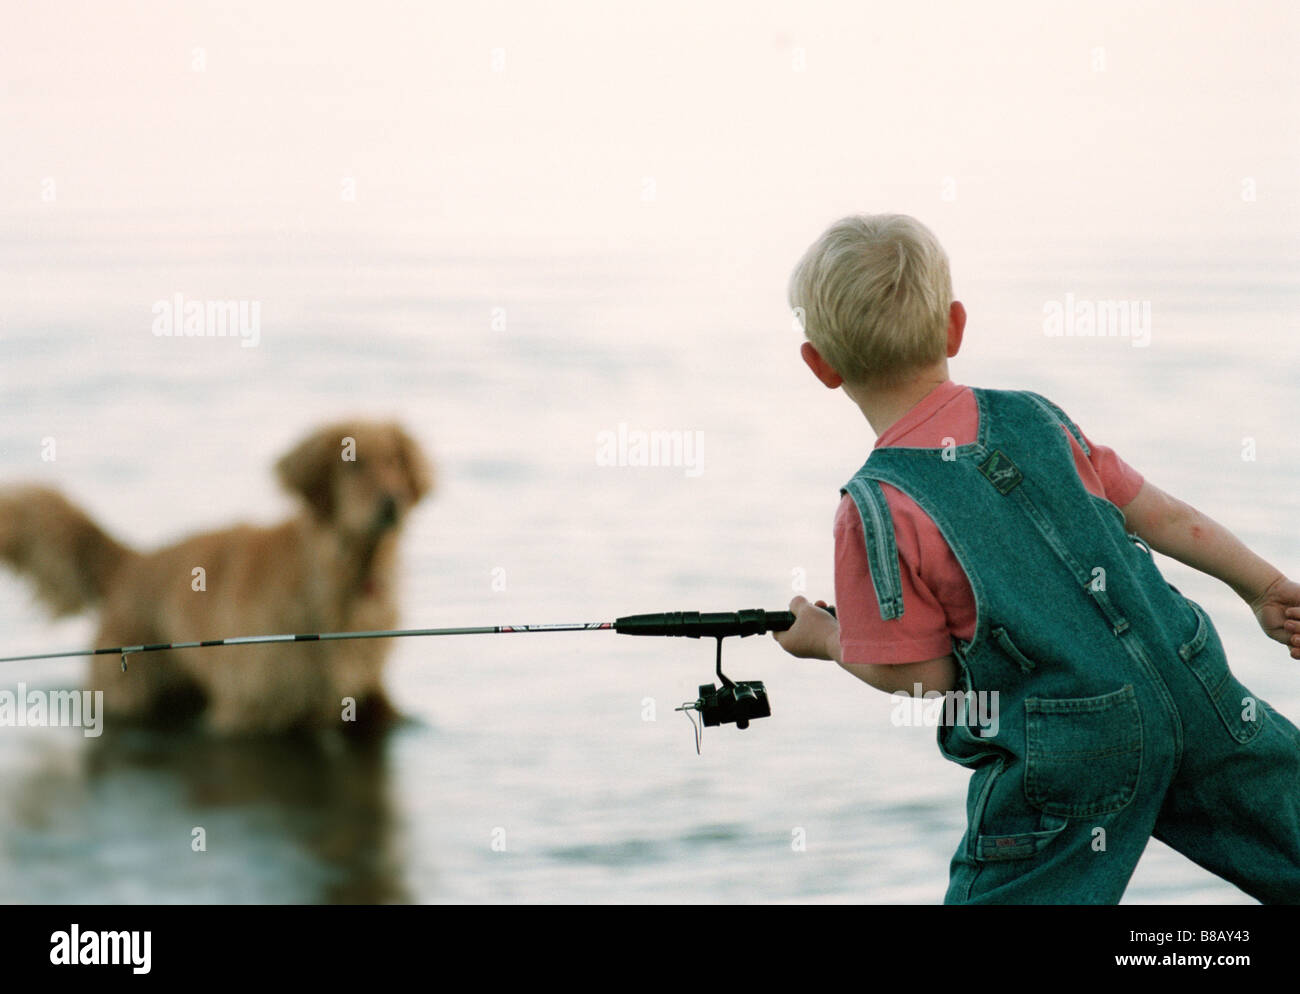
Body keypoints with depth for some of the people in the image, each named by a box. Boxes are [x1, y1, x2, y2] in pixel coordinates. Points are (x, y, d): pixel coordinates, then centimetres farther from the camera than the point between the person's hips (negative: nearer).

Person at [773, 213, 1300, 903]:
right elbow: (1164, 518, 13)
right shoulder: (1035, 417, 4)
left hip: (1070, 755, -5)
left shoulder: (878, 508, -13)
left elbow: (922, 677, -8)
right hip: (1195, 693, 5)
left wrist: (823, 639, 11)